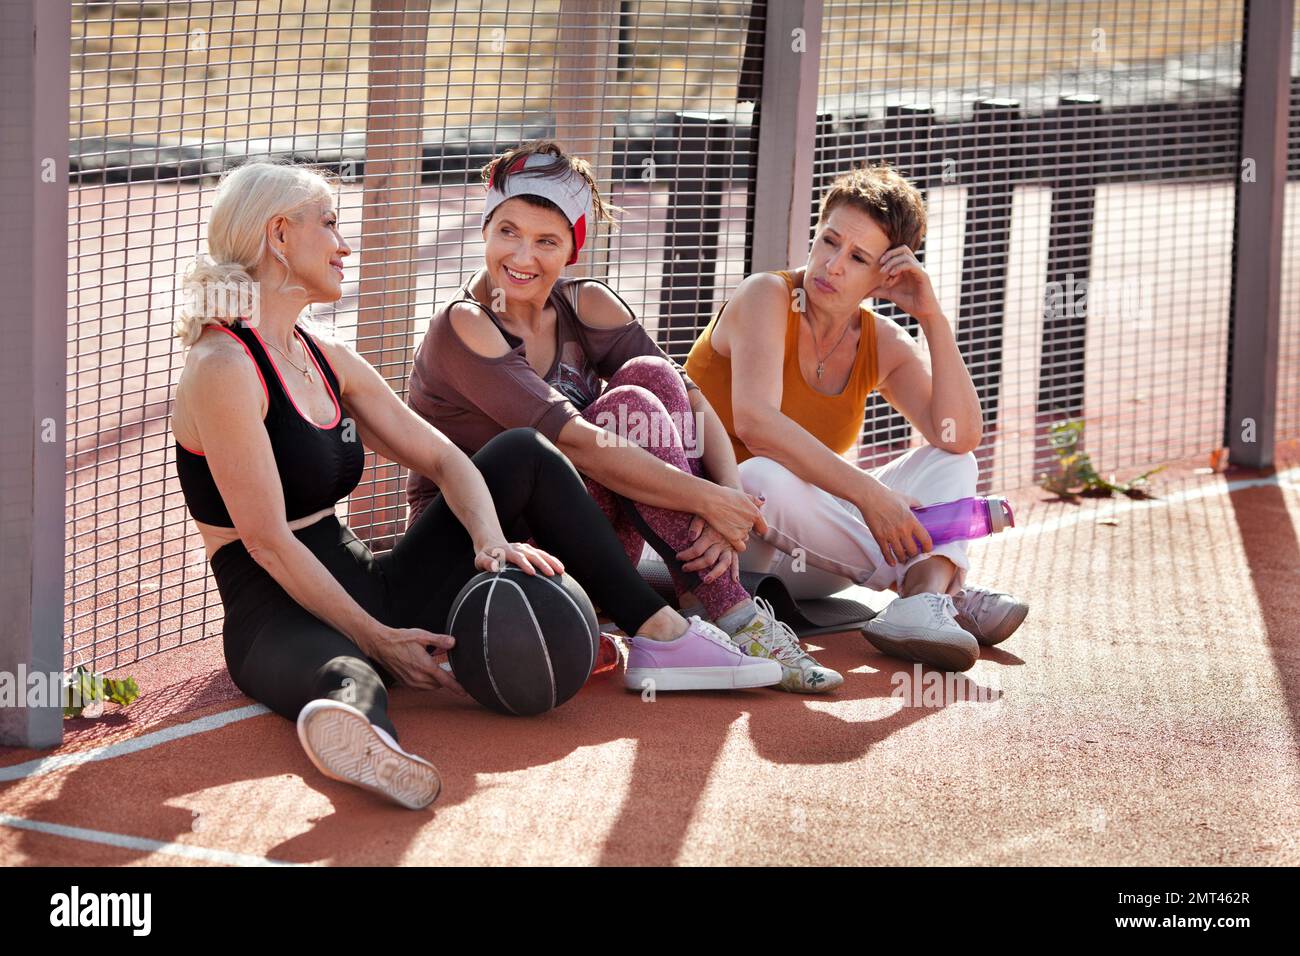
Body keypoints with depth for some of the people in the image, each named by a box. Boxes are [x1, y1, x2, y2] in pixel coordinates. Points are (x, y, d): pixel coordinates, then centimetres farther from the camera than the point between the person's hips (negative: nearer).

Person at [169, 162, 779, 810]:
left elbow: (442, 459, 9)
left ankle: (662, 636, -1)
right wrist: (375, 640, -22)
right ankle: (350, 719, -85)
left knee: (521, 454, 8)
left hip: (371, 595, 9)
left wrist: (490, 539, -11)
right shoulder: (225, 368, -14)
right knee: (351, 680, -47)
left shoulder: (327, 360, 14)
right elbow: (268, 541, -19)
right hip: (283, 622, -9)